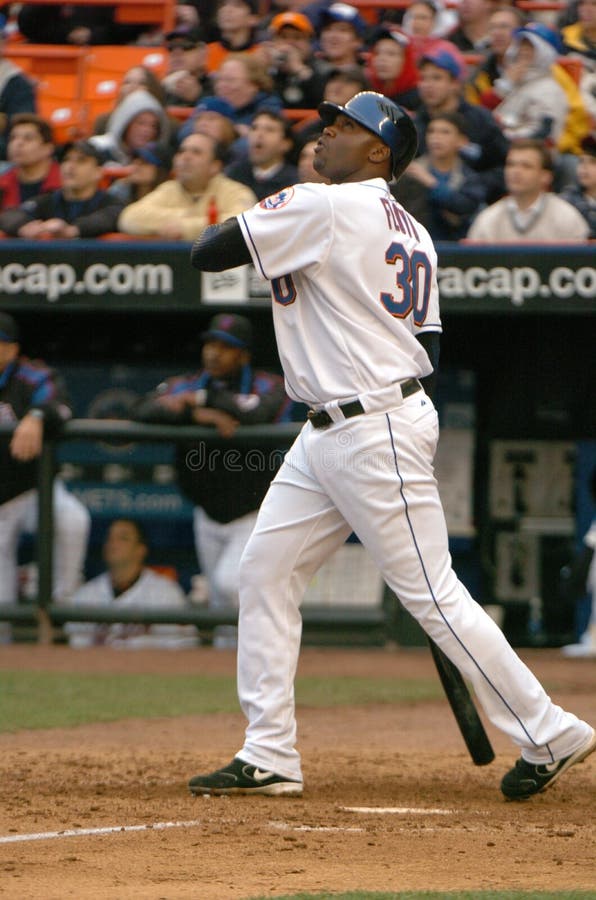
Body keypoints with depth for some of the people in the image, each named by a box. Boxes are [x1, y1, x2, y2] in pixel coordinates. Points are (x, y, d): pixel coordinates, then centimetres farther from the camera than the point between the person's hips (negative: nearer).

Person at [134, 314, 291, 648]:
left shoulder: (269, 387, -9)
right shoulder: (185, 386, 2)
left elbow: (254, 414, -32)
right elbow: (145, 412, -17)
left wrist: (199, 399, -19)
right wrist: (200, 415, -30)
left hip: (256, 514, -5)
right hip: (209, 516, 5)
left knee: (229, 583, -23)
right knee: (220, 605, 9)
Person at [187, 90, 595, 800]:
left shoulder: (322, 208, -14)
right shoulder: (411, 234, 14)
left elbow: (203, 254, -12)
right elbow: (426, 342, 13)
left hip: (375, 431, -10)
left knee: (431, 592, -6)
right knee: (264, 571, 7)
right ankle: (268, 757, 7)